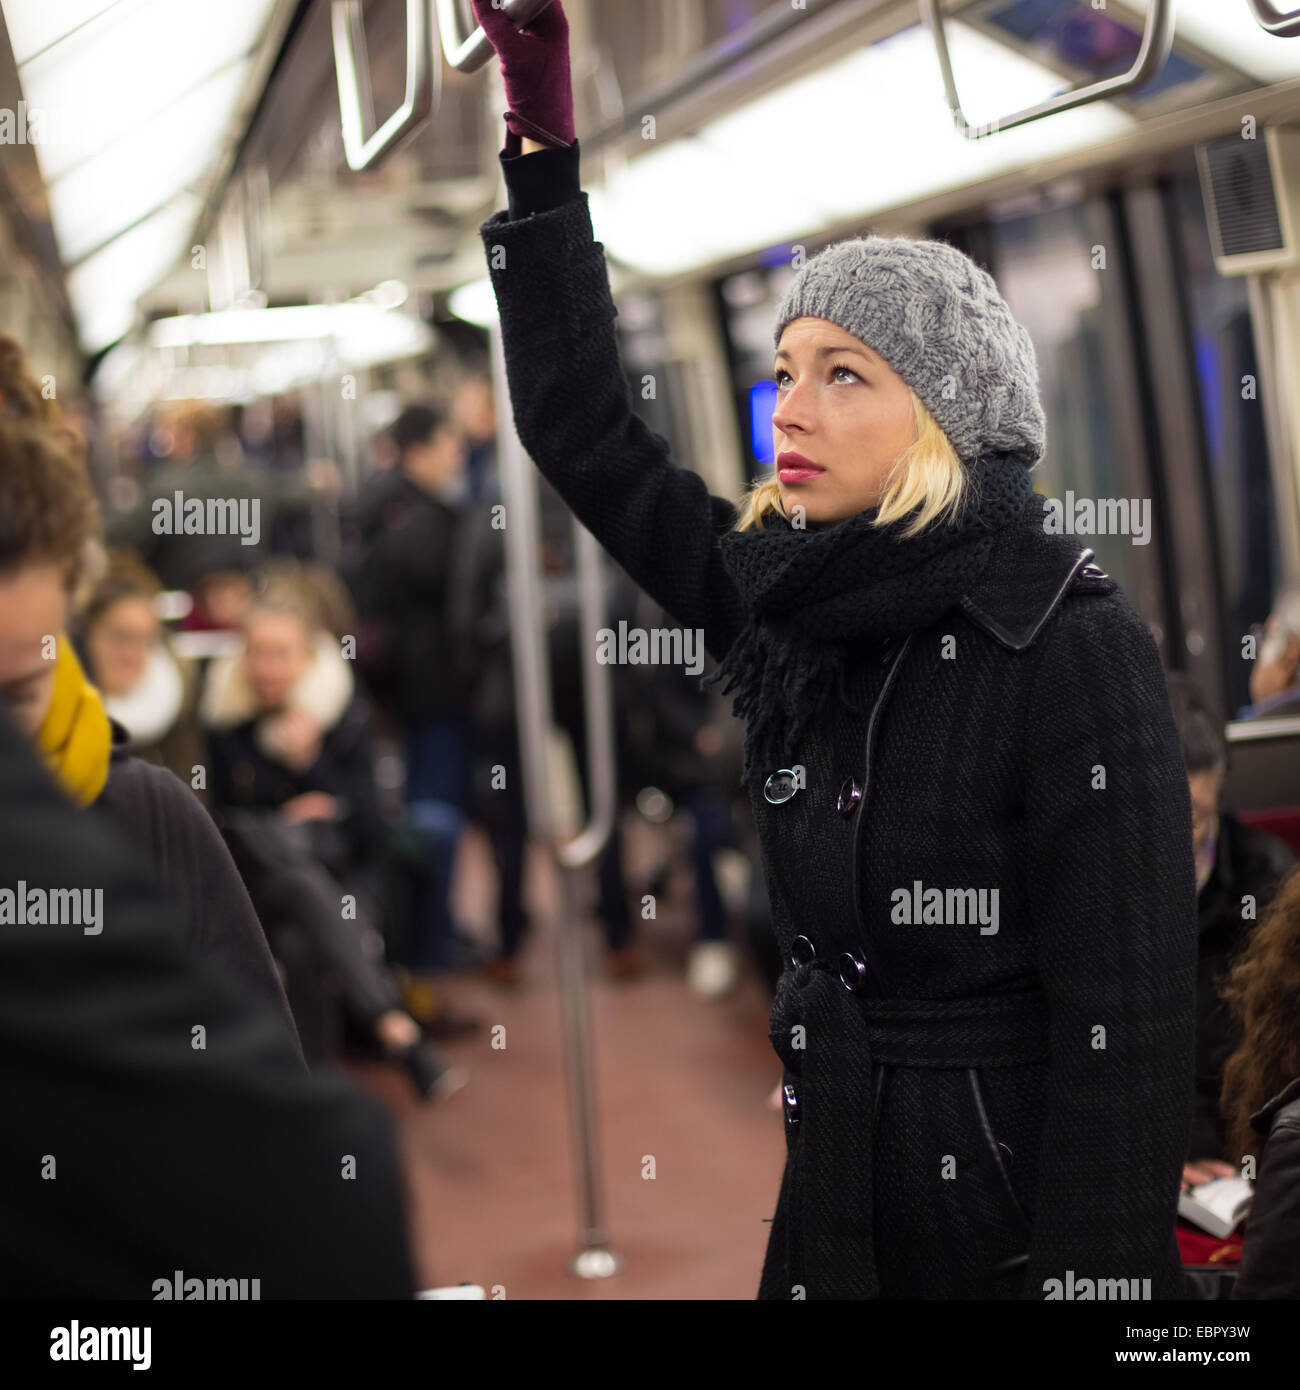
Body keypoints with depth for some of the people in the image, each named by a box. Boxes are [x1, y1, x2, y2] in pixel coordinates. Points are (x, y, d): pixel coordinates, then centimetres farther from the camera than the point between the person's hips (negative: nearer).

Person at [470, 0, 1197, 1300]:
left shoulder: (1072, 646, -17)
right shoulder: (780, 601, 1)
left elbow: (1125, 1022, -19)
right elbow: (584, 432, 4)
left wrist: (1097, 1277, -21)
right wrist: (542, 130, 0)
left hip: (1020, 1224, -6)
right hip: (833, 1200, 6)